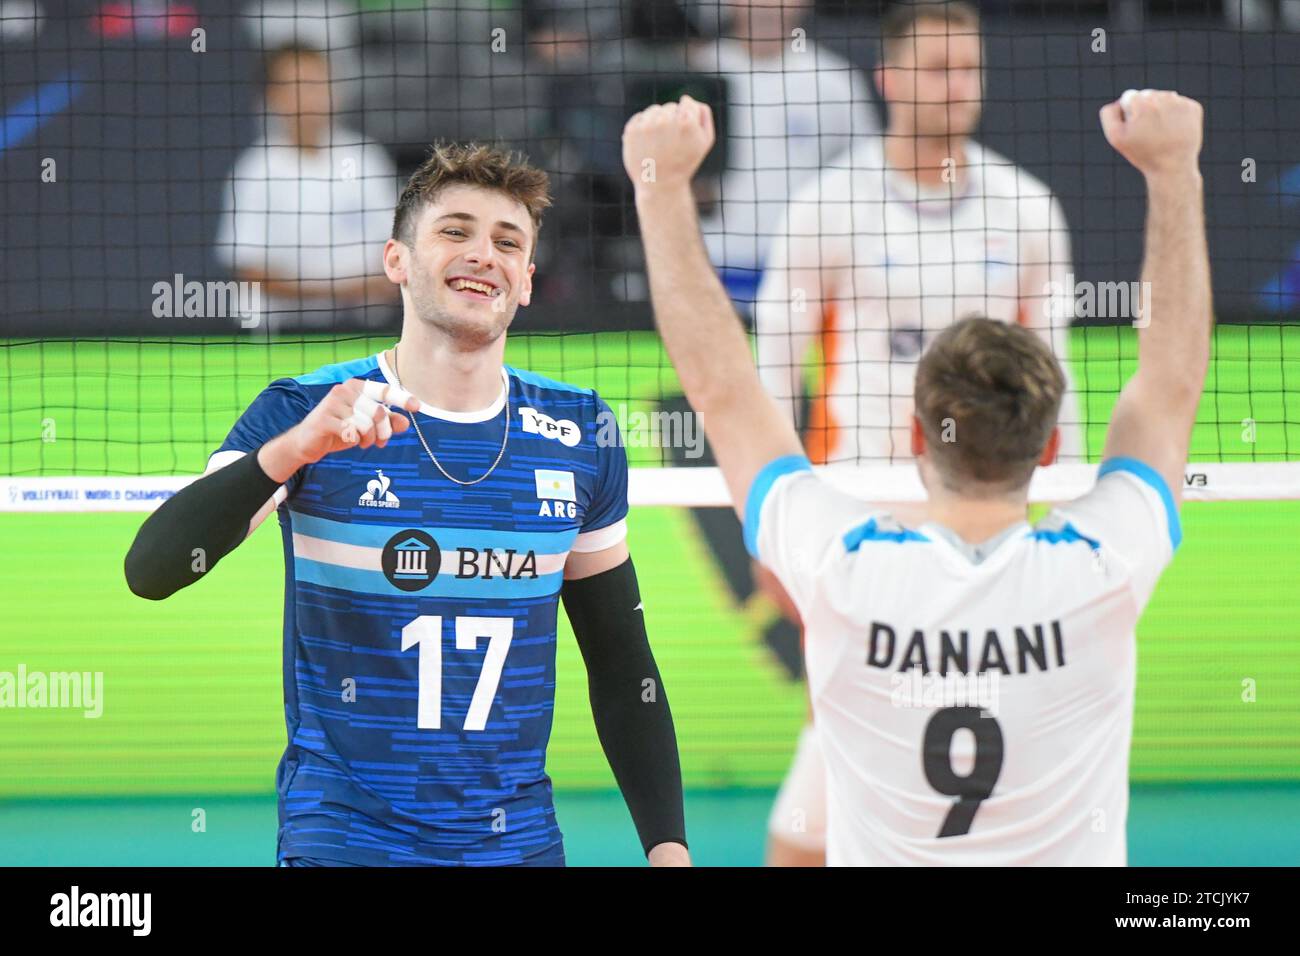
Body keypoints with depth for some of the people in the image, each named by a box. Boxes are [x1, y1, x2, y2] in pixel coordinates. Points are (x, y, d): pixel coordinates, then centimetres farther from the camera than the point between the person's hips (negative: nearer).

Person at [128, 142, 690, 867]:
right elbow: (151, 571, -17)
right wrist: (289, 451, -30)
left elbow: (621, 664, 12)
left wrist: (668, 843, 5)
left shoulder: (581, 434, 5)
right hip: (344, 837, -3)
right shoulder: (303, 415, -6)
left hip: (521, 838, 4)